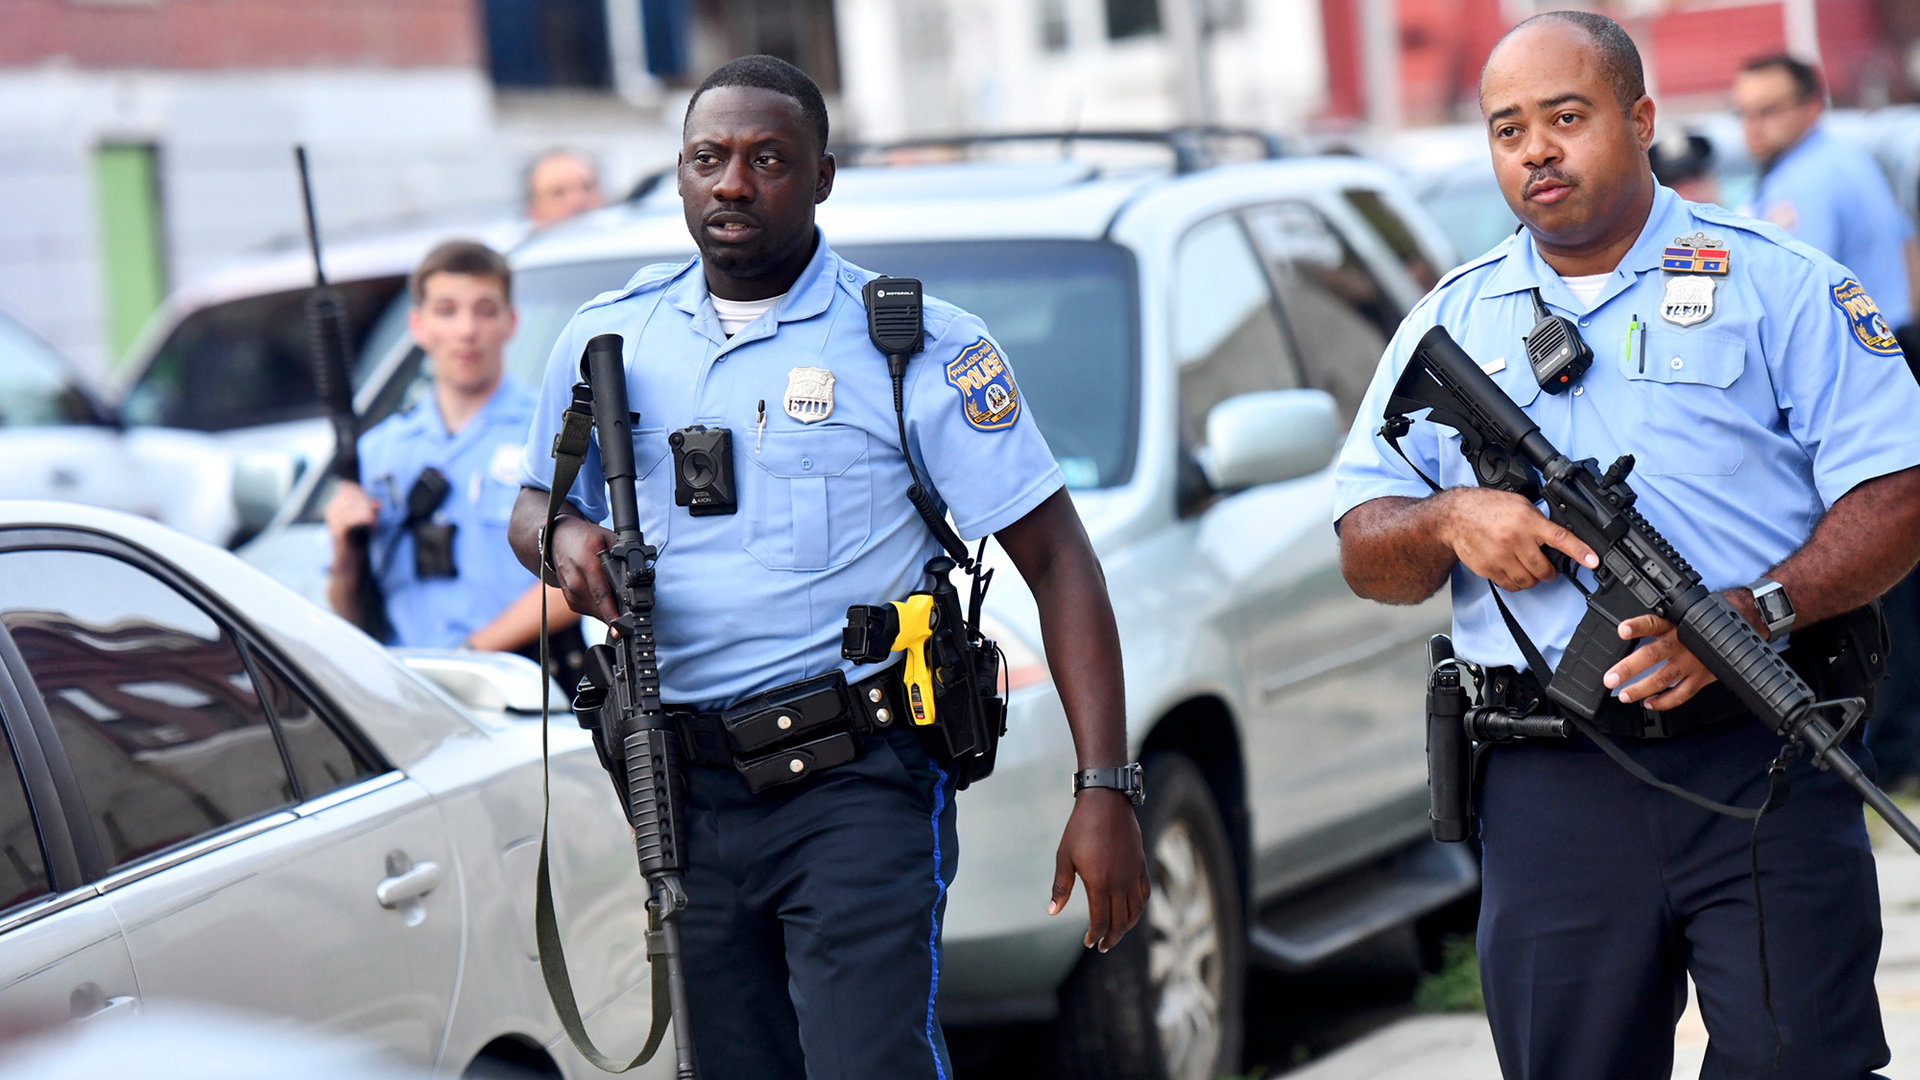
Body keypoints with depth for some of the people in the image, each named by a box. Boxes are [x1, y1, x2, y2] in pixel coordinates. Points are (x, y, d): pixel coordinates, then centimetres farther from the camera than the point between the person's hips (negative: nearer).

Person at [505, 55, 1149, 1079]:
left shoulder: (918, 343, -3)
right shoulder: (610, 336, 9)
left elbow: (1057, 560, -5)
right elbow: (532, 507, 23)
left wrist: (1103, 791, -13)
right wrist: (563, 536, -4)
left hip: (856, 790, -4)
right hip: (686, 796, 4)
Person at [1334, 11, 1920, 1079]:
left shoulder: (1779, 286, 5)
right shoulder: (1452, 322, 15)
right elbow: (1364, 552, 15)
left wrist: (1754, 611, -18)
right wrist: (1449, 522, -8)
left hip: (1762, 763, -3)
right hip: (1551, 784, 3)